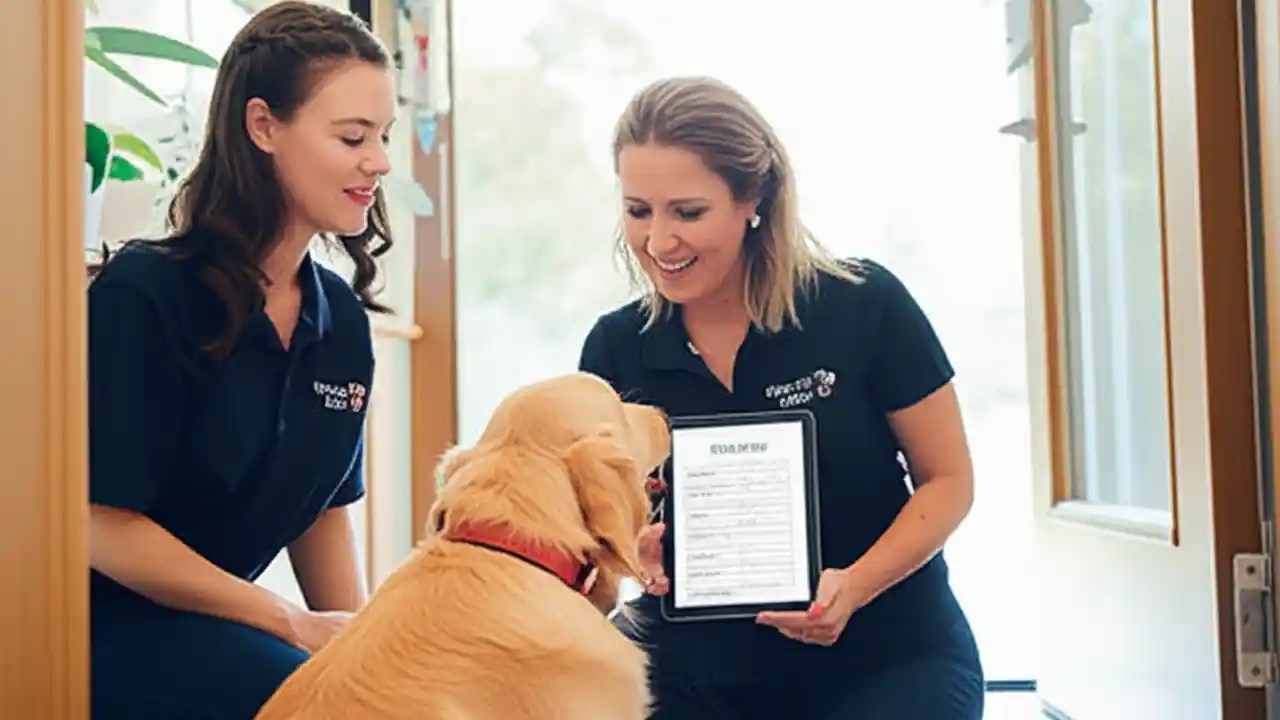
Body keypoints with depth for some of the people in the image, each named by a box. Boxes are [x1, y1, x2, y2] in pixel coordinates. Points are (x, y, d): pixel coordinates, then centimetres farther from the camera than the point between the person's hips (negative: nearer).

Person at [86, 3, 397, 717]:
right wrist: (293, 625, -15)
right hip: (108, 624, -6)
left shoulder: (343, 321, 2)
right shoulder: (144, 293, -18)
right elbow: (104, 524, -16)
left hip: (218, 624, 6)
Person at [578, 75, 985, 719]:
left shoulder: (866, 306, -12)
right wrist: (634, 546, -16)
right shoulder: (616, 347, -4)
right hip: (699, 665, 2)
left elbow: (948, 481, -5)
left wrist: (853, 588, -21)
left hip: (890, 656, -2)